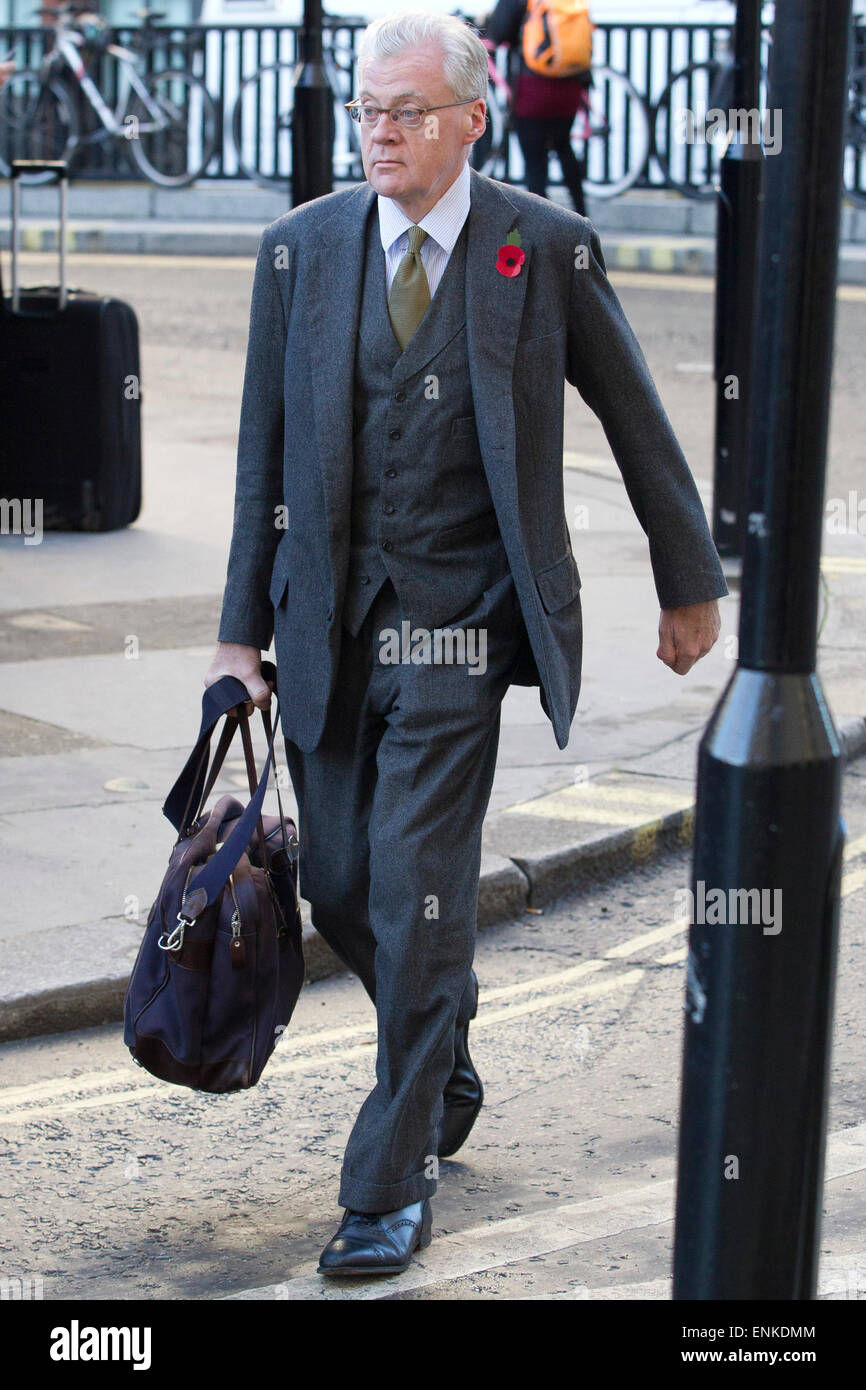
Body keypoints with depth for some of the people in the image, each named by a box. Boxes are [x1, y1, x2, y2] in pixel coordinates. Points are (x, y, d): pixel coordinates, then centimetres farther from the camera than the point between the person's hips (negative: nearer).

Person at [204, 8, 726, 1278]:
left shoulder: (545, 250, -4)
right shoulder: (301, 249, 4)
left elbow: (635, 422, 7)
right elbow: (265, 449, 8)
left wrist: (691, 586, 13)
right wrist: (242, 628, 6)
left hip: (456, 622, -4)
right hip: (329, 622, 4)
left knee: (417, 896, -8)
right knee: (340, 889, 9)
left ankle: (394, 1187, 2)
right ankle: (444, 1065, 38)